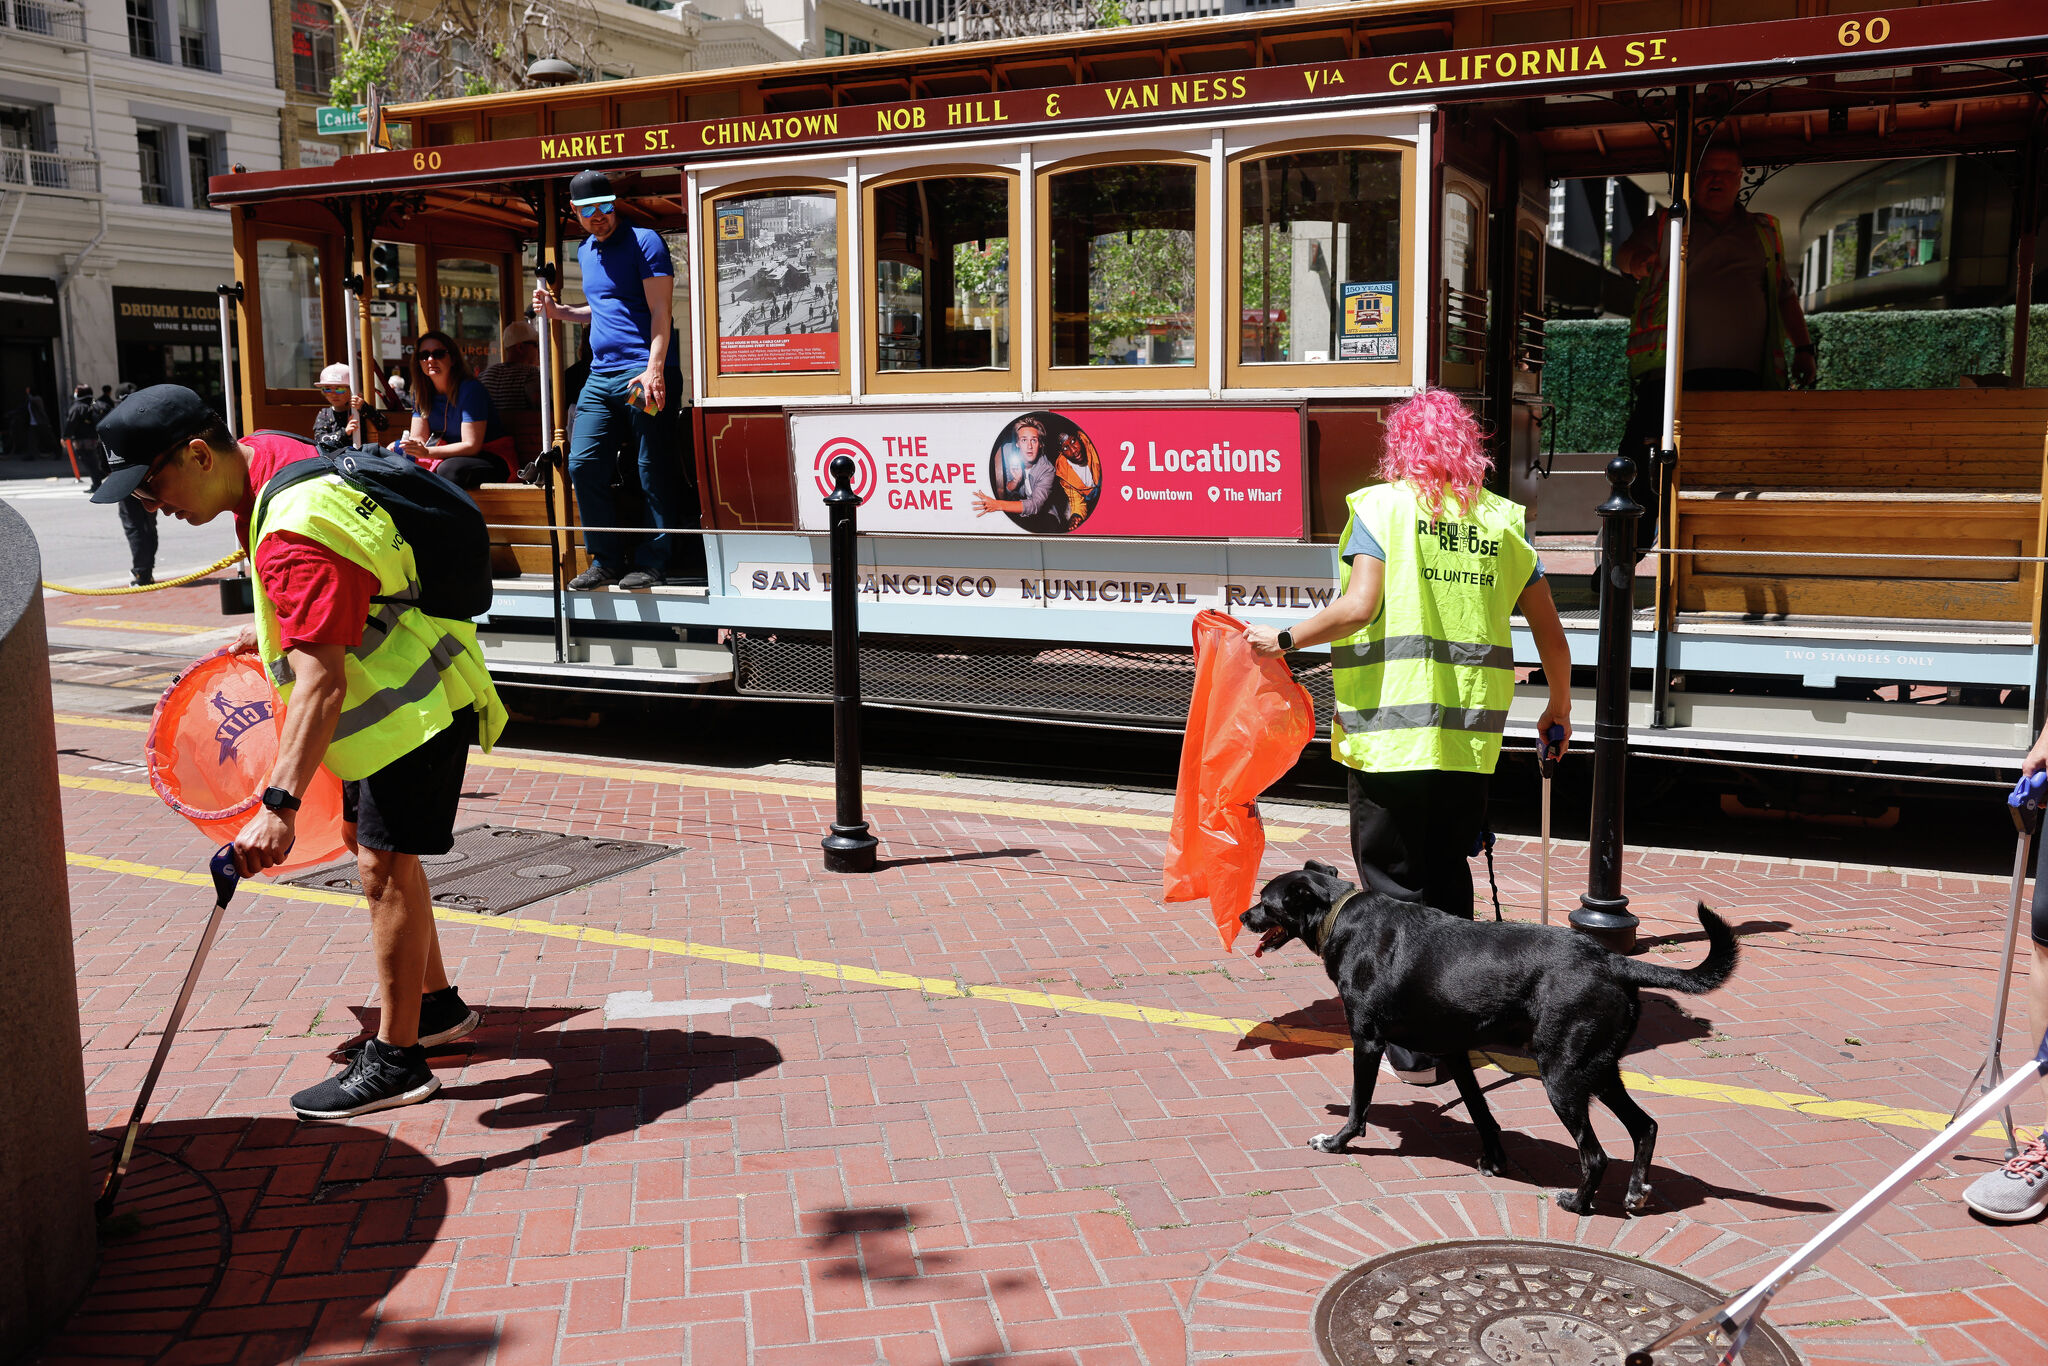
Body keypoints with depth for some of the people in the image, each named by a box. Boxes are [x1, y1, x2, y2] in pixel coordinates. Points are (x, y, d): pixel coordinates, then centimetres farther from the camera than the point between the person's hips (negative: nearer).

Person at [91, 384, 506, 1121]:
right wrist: (275, 628, 23)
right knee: (367, 840, 18)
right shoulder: (269, 454, -1)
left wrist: (280, 805, -45)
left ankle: (396, 1060, 2)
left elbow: (323, 681, -39)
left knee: (386, 864, -8)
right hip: (387, 692, 11)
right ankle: (436, 1003, 31)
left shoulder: (295, 536, -32)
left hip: (415, 705, -11)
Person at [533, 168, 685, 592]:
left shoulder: (644, 241, -2)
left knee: (651, 472, -4)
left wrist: (654, 368, -20)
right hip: (601, 375, 8)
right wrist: (559, 311, 16)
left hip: (643, 372, -7)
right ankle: (607, 561, 8)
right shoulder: (585, 251, 21)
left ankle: (652, 562, 4)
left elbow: (660, 311, -9)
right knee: (583, 465, 0)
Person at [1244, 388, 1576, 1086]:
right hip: (1471, 737, 4)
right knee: (1448, 881, 17)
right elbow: (1550, 633, 11)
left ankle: (1413, 1046, 7)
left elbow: (1358, 607, -16)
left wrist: (1286, 640, -3)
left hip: (1389, 732, -4)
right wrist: (1559, 708, 25)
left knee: (1395, 886, 5)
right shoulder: (1501, 520, 9)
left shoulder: (1381, 505, -3)